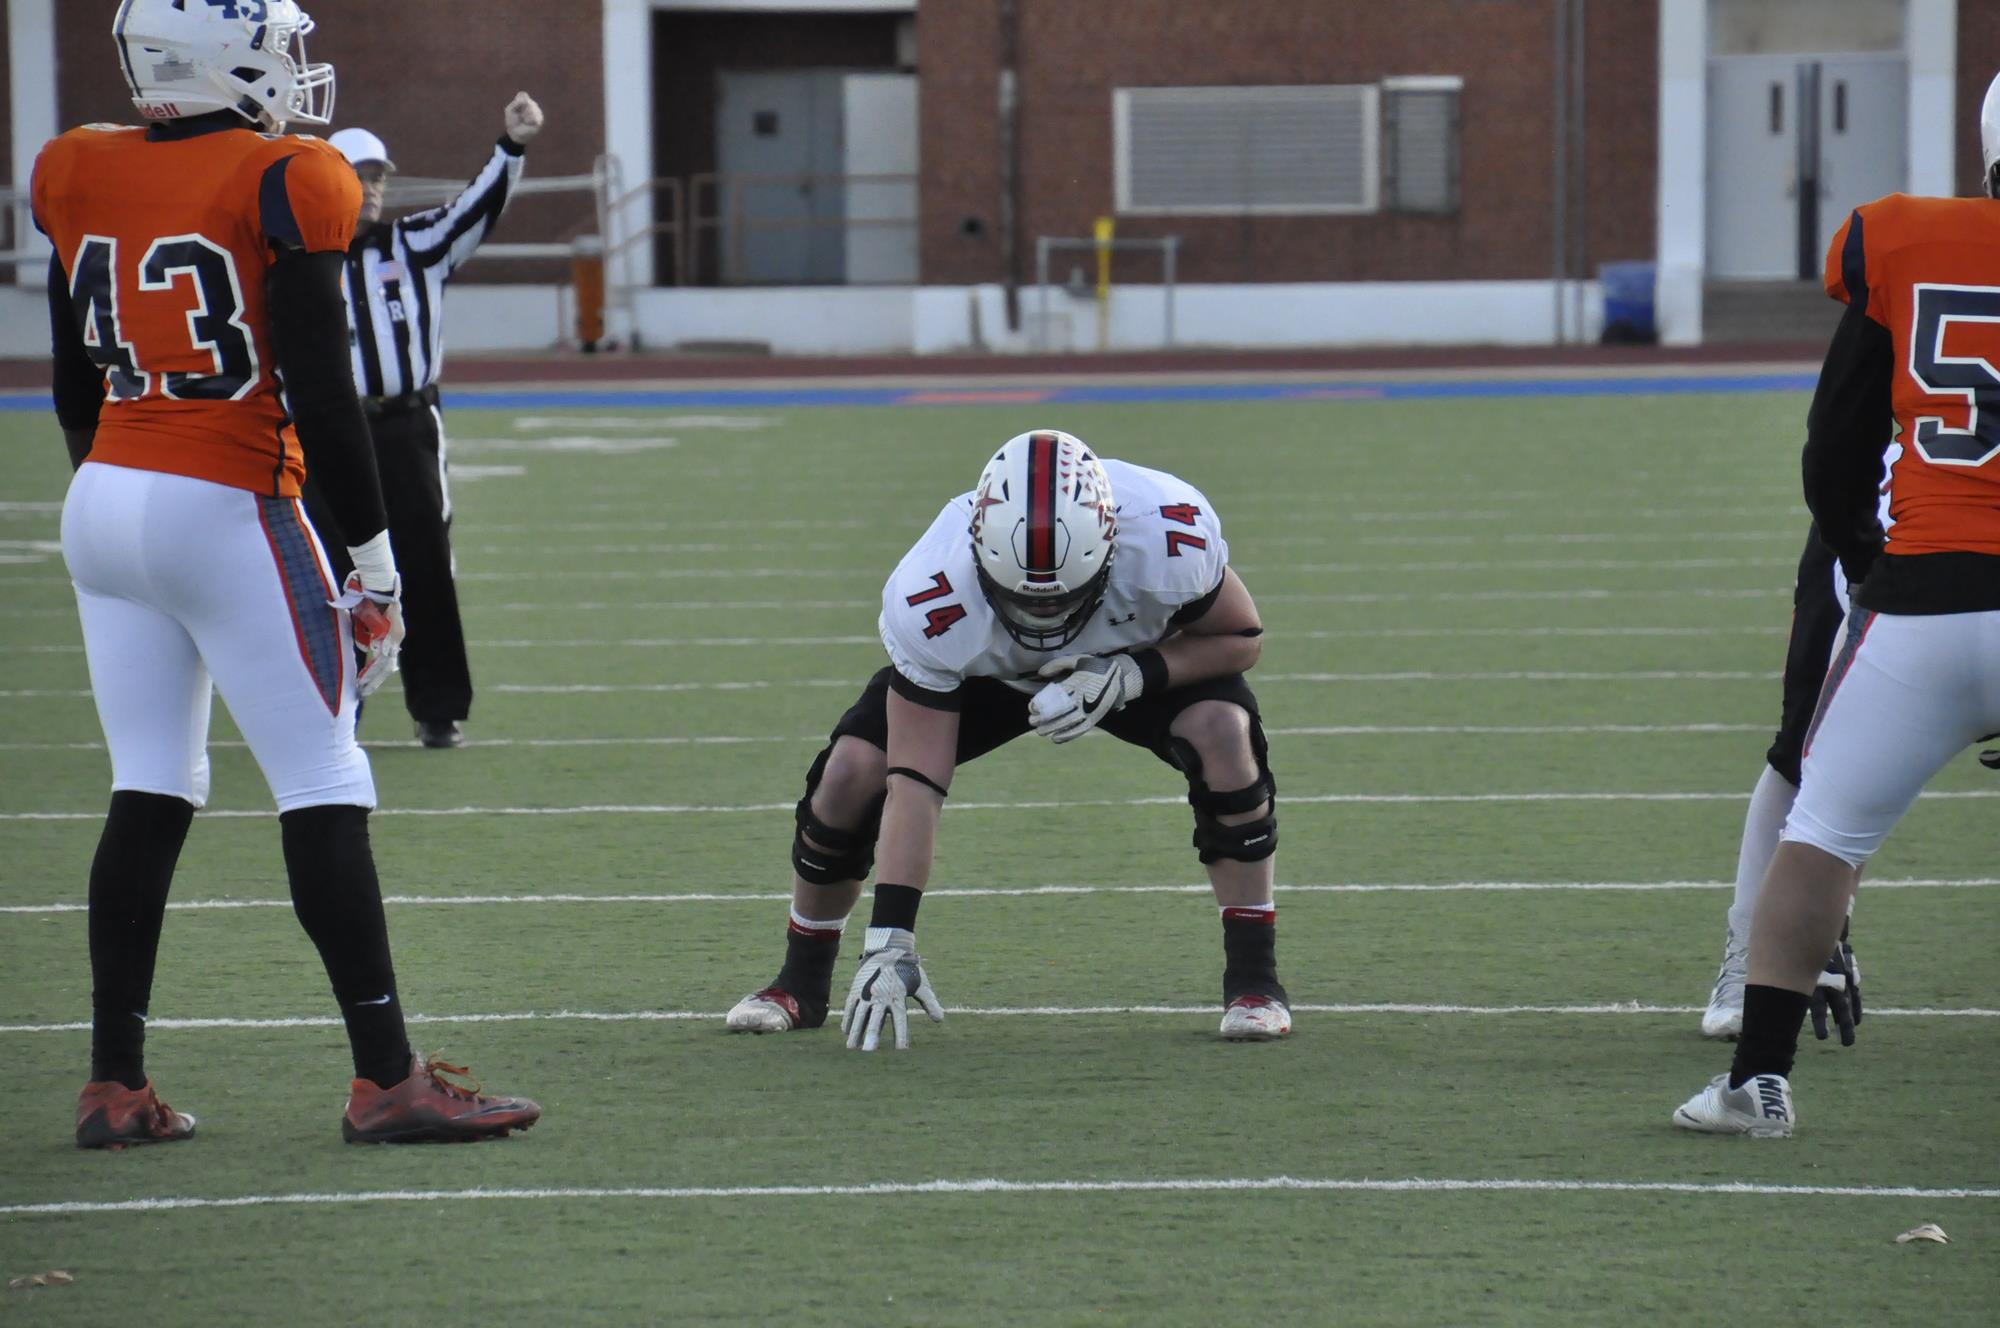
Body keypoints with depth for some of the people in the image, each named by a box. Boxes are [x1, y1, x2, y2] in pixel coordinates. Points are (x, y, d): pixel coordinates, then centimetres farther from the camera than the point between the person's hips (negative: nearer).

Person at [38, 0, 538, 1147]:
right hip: (225, 510, -6)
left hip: (102, 500, 6)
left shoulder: (80, 179, 8)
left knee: (151, 792, 11)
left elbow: (77, 392, 14)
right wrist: (376, 554, -6)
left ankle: (115, 1084, 10)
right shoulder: (283, 184, -11)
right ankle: (387, 1078, -1)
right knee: (325, 794, -1)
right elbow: (322, 394, -12)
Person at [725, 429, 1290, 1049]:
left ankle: (1253, 977, -14)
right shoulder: (931, 597, -39)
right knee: (852, 770, -17)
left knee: (1222, 730, -30)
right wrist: (889, 942, -38)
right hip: (984, 669, 0)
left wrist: (1124, 678, -37)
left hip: (1140, 656, 0)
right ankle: (801, 985, 9)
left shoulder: (1170, 539, -41)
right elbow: (915, 781, -35)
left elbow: (1240, 638, -20)